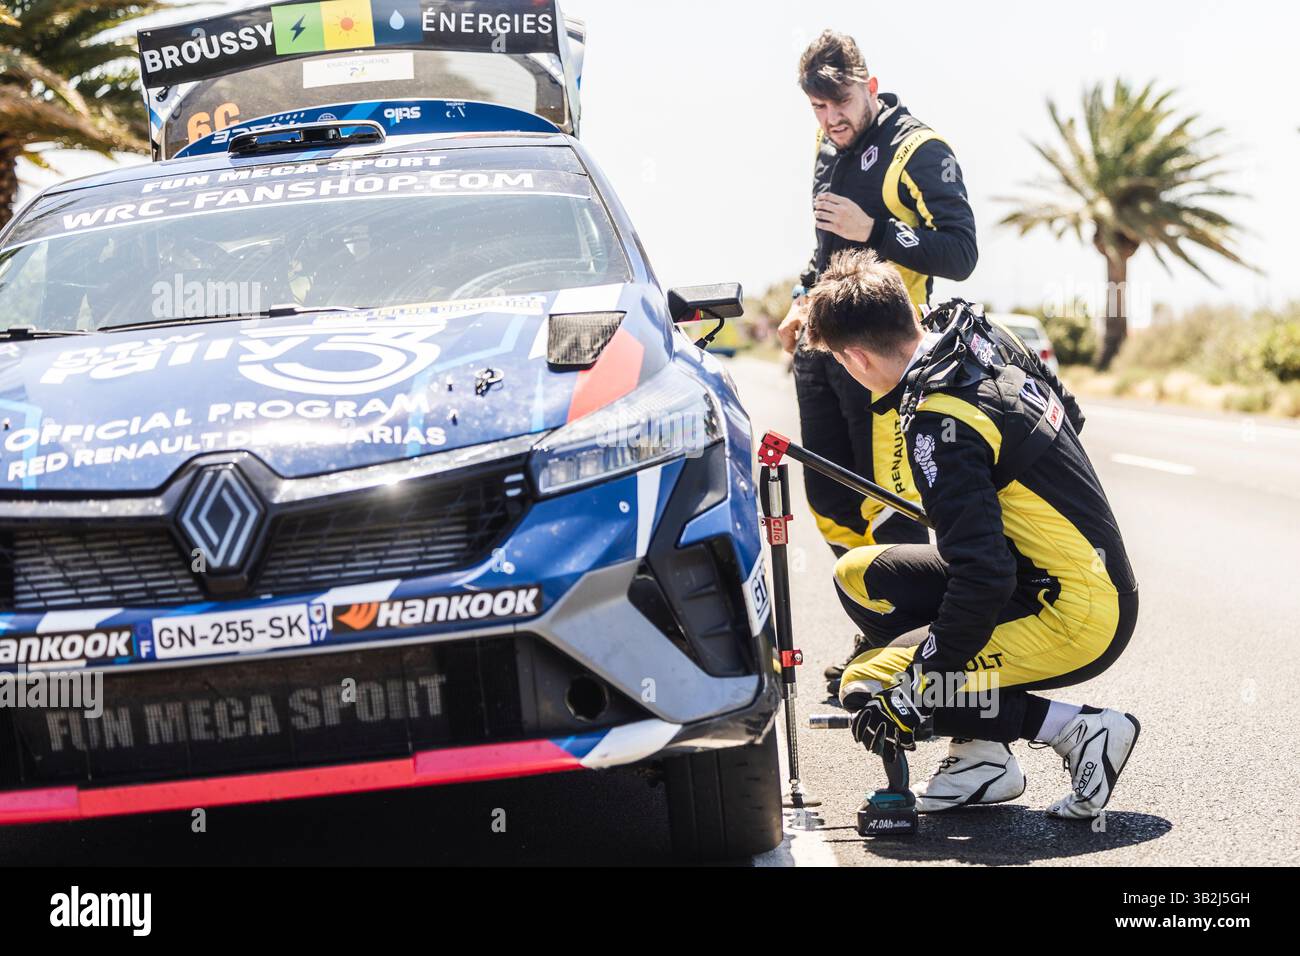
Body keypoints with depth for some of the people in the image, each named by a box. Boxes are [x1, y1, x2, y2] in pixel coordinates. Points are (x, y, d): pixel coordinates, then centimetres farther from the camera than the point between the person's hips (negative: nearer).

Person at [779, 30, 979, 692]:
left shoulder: (919, 151, -10)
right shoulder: (829, 148, 14)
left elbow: (960, 254, -16)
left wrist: (874, 230, -23)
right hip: (821, 346, 8)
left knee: (888, 501, -10)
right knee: (828, 498, 10)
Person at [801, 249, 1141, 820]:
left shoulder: (939, 424, -24)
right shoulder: (991, 344, 3)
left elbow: (984, 575, -29)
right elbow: (1067, 417, 22)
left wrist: (910, 691, -19)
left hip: (1078, 622, -10)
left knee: (866, 687, -8)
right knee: (859, 575, 12)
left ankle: (1078, 730, -6)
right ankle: (980, 754, 9)